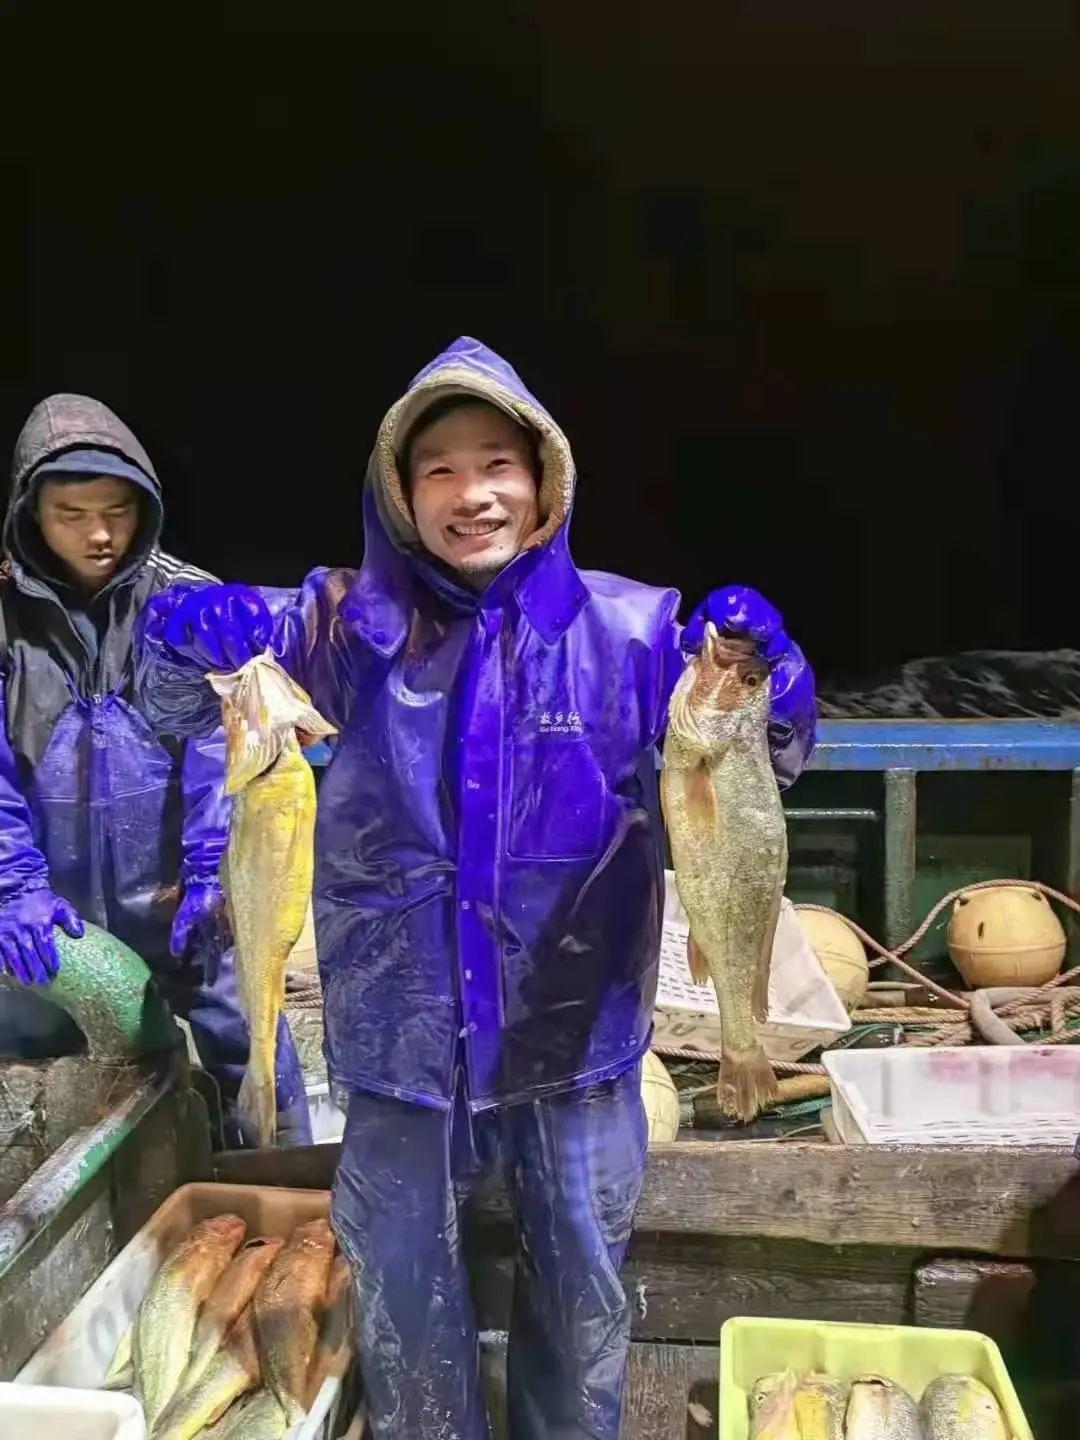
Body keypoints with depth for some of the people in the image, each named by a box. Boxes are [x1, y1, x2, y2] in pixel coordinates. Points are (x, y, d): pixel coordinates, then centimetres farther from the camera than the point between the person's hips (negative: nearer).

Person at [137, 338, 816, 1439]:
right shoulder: (351, 624, -4)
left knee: (583, 1285, 19)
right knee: (402, 1290, 18)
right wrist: (190, 637, -26)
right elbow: (178, 707, -2)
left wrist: (759, 667, -26)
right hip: (404, 1021, 1)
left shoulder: (626, 627, -6)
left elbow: (763, 757, -4)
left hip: (577, 1019, 0)